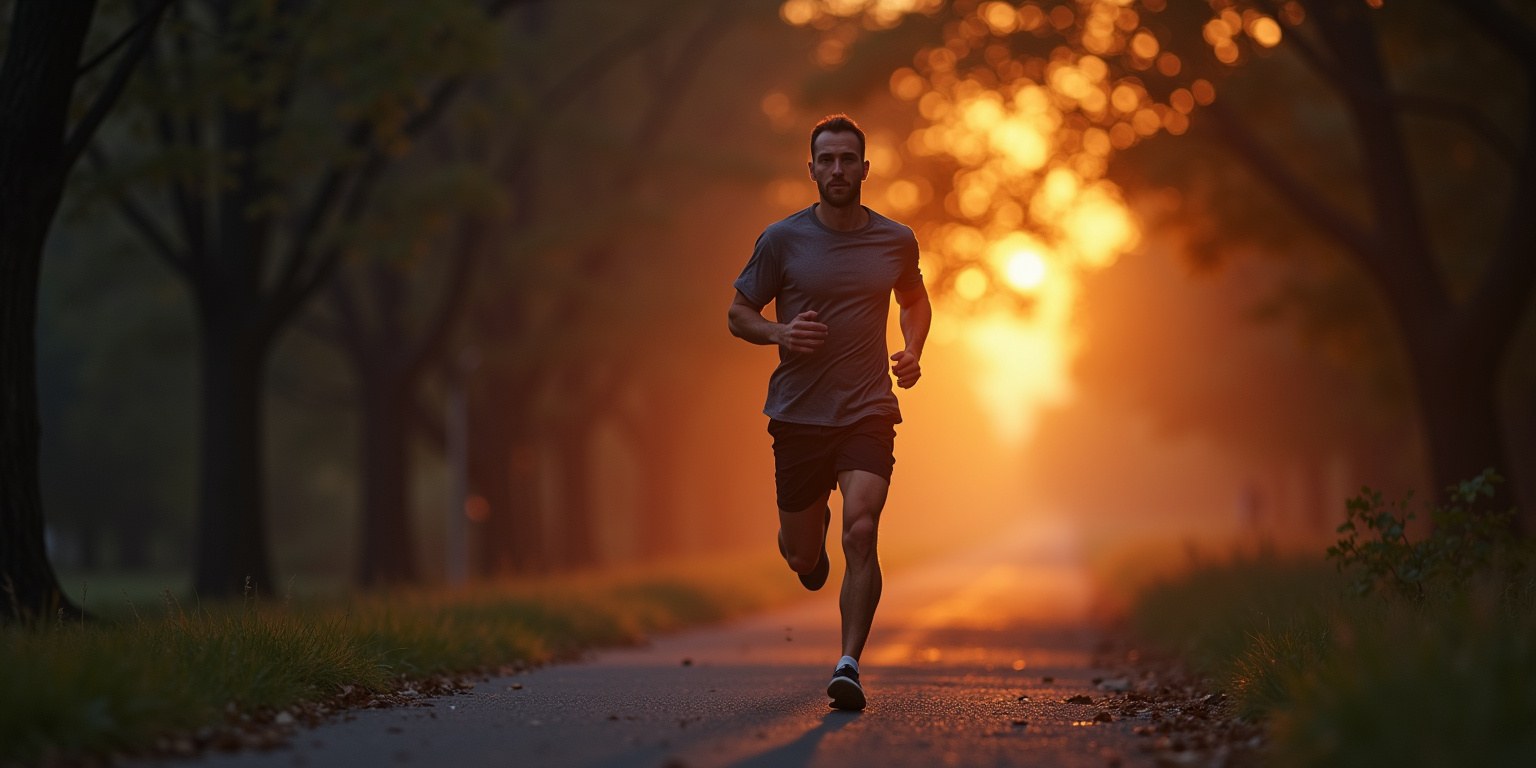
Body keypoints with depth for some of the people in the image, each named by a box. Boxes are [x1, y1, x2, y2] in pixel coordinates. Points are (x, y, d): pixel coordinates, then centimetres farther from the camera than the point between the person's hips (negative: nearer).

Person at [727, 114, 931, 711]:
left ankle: (849, 665, -16)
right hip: (798, 415, 0)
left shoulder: (895, 241, 4)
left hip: (869, 414, 0)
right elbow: (739, 313, 6)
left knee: (861, 532, -21)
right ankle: (812, 534, 48)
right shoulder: (782, 240, -2)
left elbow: (914, 300, 24)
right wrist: (779, 334, -15)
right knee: (800, 557, 10)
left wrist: (913, 351, 4)